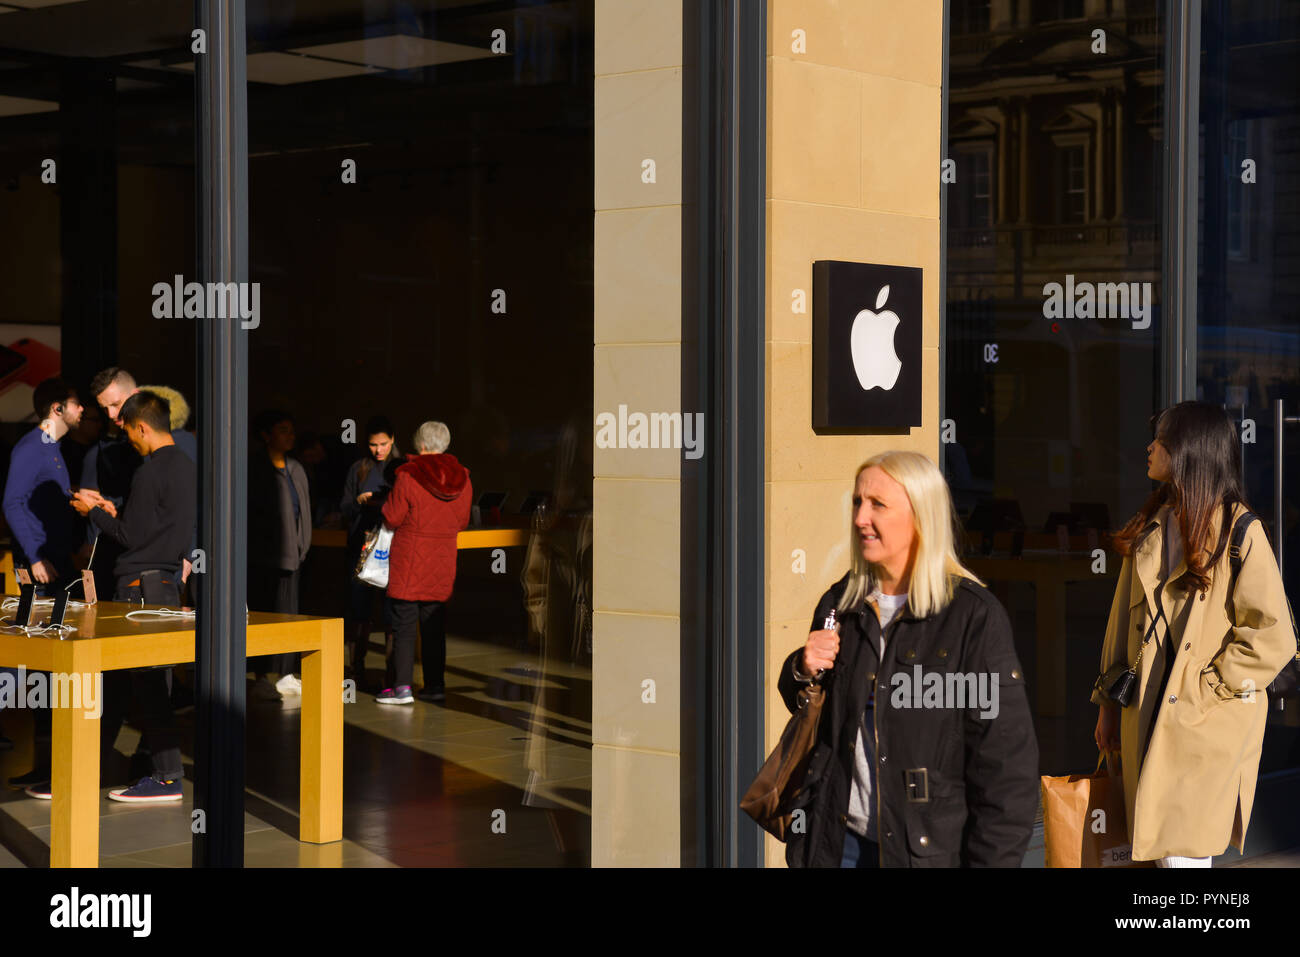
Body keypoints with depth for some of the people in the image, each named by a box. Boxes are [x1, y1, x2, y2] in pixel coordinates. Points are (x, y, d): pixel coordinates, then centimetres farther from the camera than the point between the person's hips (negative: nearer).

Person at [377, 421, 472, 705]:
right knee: (434, 625, 11)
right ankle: (434, 684, 11)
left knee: (404, 624, 0)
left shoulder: (408, 476, -13)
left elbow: (391, 518, -8)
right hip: (442, 564, 5)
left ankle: (402, 686, -3)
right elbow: (462, 521, 11)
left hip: (409, 562, -4)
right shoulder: (462, 479, 3)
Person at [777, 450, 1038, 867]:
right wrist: (802, 672, -3)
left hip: (927, 848, -4)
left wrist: (991, 859, -16)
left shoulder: (975, 617, -12)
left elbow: (1006, 762, -12)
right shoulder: (840, 603, 5)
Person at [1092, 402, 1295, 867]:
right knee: (1158, 850, 8)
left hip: (1210, 722, -6)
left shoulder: (1239, 531, -8)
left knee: (1181, 852, -9)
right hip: (1148, 717, 6)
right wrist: (1108, 704, 12)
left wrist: (1205, 691, -12)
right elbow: (1123, 620, 15)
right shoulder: (1149, 528, 12)